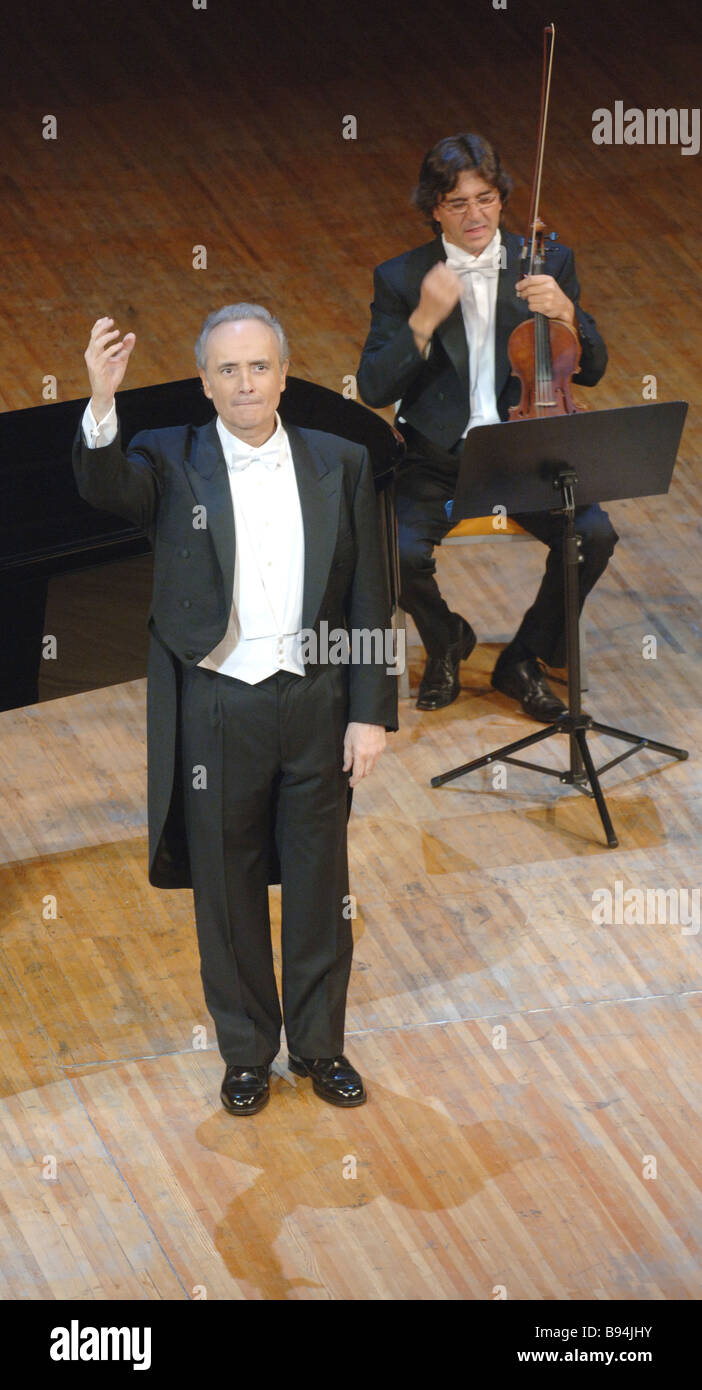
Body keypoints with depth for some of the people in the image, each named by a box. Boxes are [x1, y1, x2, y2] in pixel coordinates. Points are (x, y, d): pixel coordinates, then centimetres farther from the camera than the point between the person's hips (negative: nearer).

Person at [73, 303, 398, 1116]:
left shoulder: (339, 463, 3)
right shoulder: (172, 462, -2)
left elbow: (368, 599, 4)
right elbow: (104, 486, -24)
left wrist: (371, 713, -1)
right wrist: (103, 401, -43)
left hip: (315, 704, 1)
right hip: (216, 711, -1)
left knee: (319, 886, 11)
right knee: (228, 890, 9)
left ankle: (320, 1047, 28)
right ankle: (246, 1054, 25)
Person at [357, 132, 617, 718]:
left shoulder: (549, 262, 4)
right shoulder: (400, 279, 0)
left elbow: (591, 369, 2)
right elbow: (373, 389, -7)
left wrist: (564, 312, -18)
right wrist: (424, 322, -22)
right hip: (439, 459, -1)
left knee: (595, 535, -24)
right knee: (400, 553, -26)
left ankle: (525, 658, 3)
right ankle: (446, 641, 11)